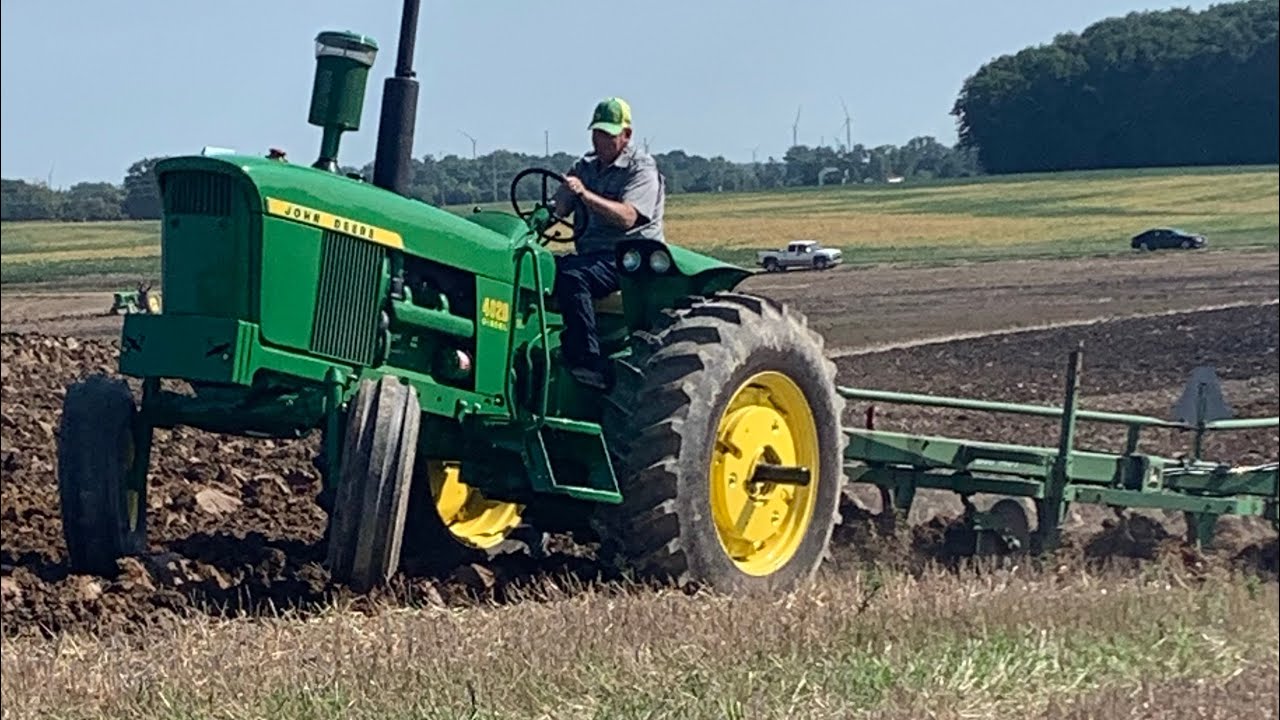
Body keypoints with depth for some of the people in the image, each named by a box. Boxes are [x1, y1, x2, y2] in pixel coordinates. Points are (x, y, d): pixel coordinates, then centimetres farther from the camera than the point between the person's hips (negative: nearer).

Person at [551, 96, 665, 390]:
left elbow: (627, 217, -21)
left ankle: (589, 364, -35)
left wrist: (585, 194, -33)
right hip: (590, 255, 7)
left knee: (571, 276, -34)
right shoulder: (585, 167, 19)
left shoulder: (642, 169, -4)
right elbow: (559, 209, 12)